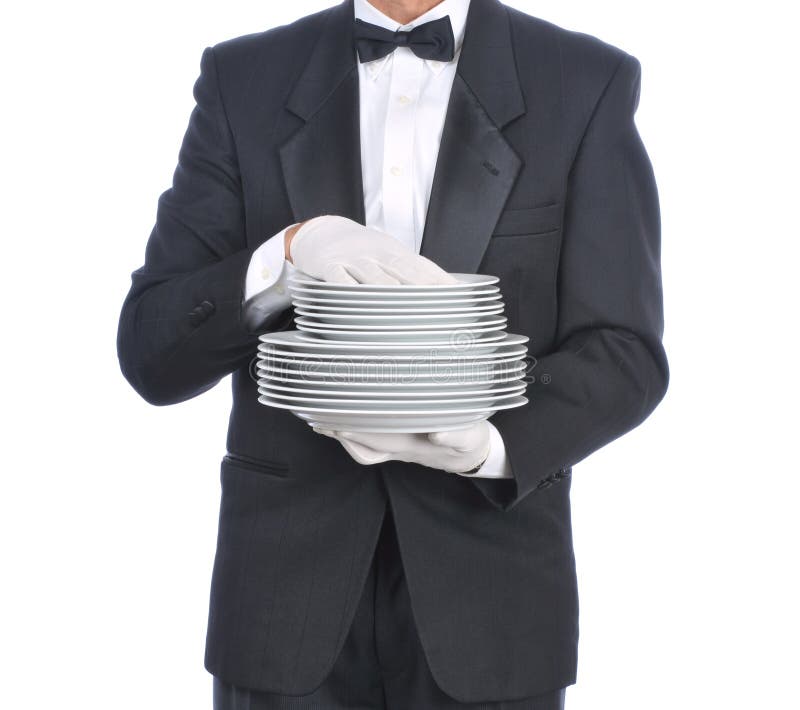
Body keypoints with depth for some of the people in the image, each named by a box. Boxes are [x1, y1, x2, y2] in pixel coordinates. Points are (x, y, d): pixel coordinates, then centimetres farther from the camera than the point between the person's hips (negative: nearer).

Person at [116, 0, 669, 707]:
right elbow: (152, 352, -2)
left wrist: (489, 447, -21)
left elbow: (622, 356, -3)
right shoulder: (244, 81, 2)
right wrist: (289, 252, -19)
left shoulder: (590, 85, -1)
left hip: (490, 596, 0)